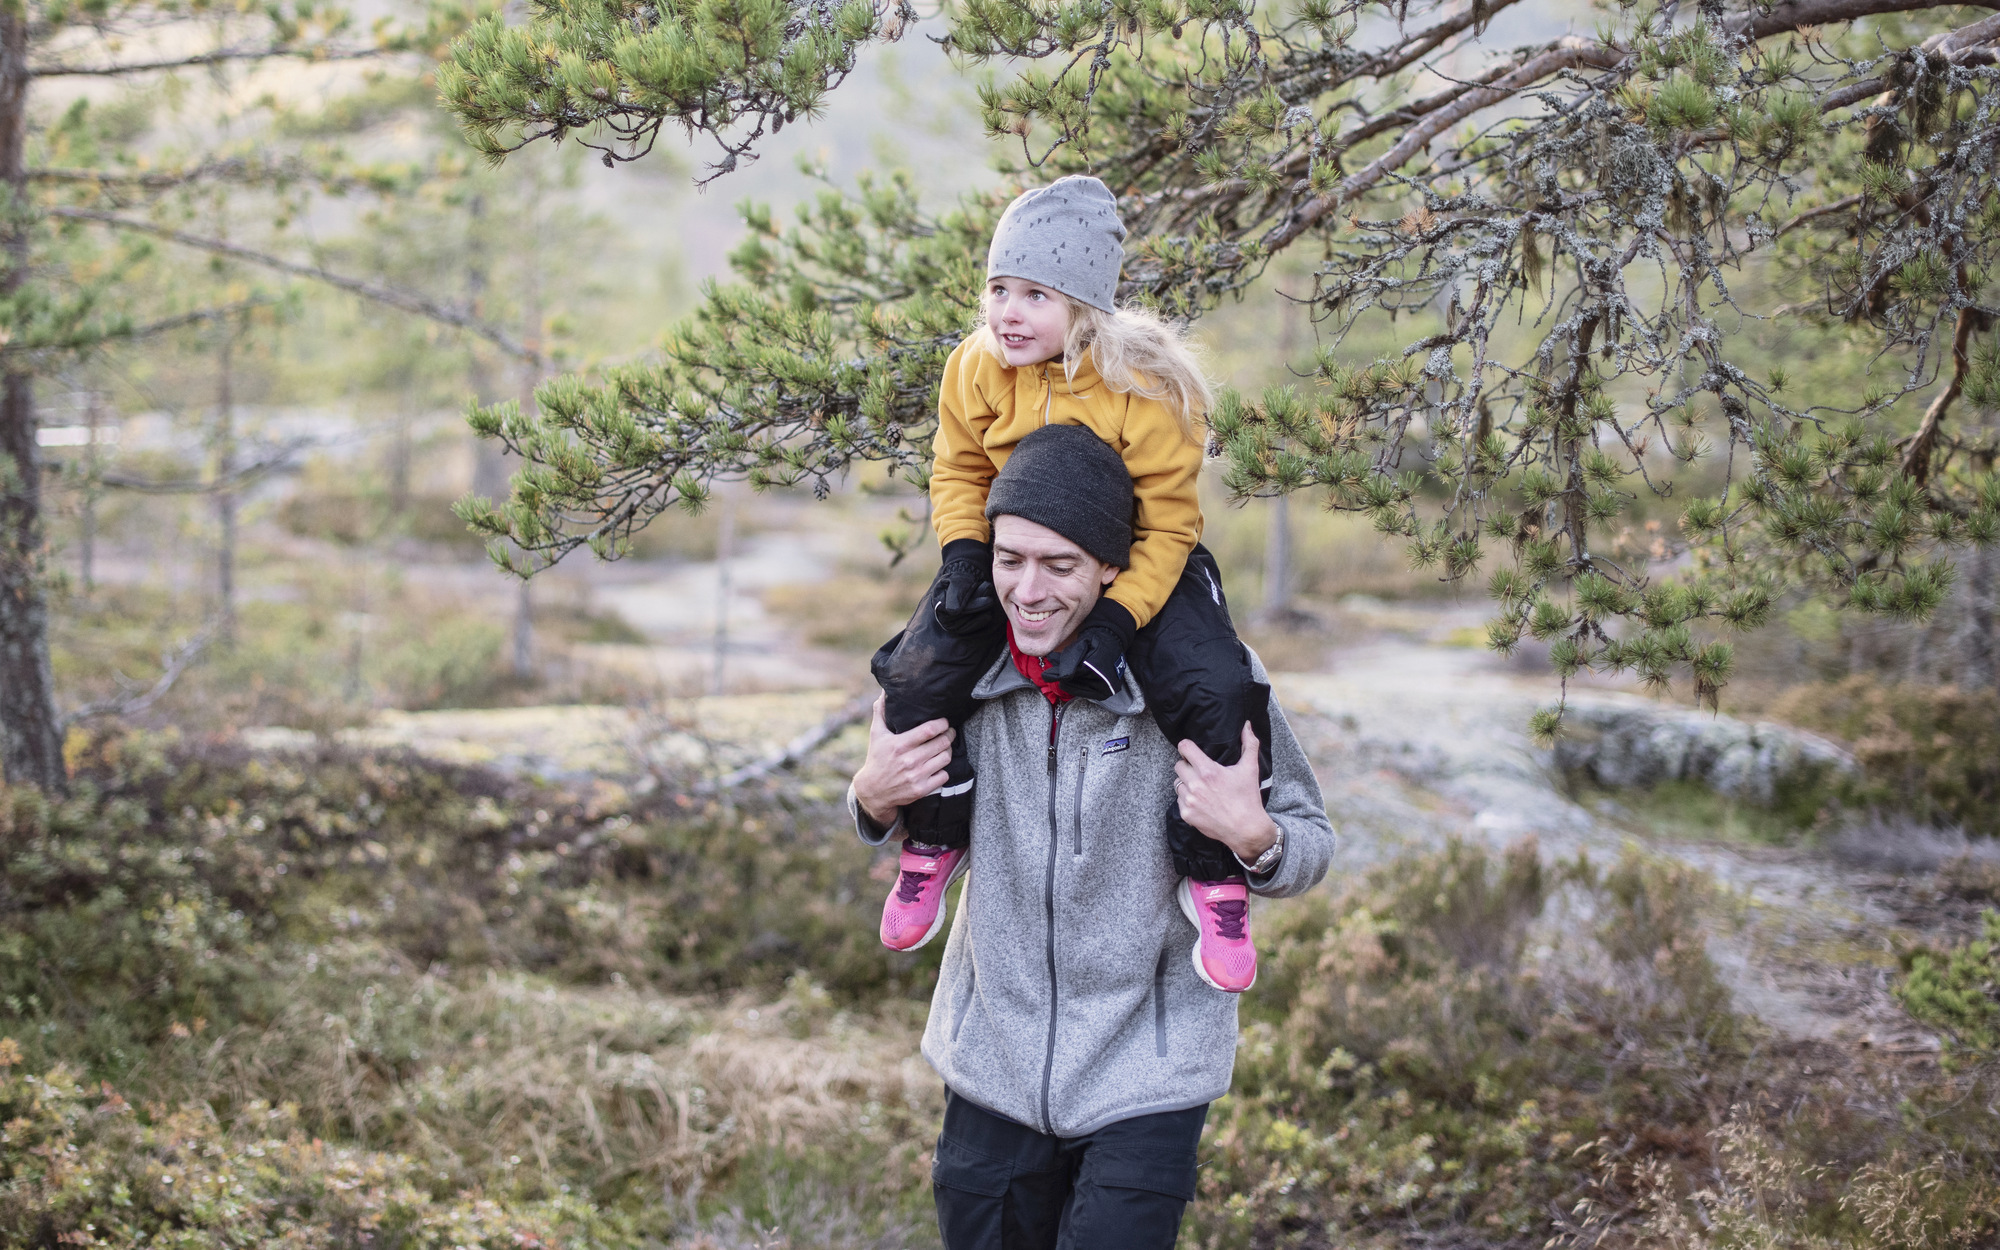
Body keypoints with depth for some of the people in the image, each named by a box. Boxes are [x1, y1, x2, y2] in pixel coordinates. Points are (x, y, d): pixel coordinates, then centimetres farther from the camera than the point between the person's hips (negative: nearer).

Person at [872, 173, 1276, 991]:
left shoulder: (1144, 387, -24)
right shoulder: (977, 371, -12)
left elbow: (1168, 524, -20)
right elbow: (959, 470, 4)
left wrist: (1114, 623, -31)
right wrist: (964, 555, -15)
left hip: (1137, 566, -3)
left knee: (1215, 695, -25)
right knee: (918, 678, -16)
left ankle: (1216, 875, -2)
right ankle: (935, 841, 12)